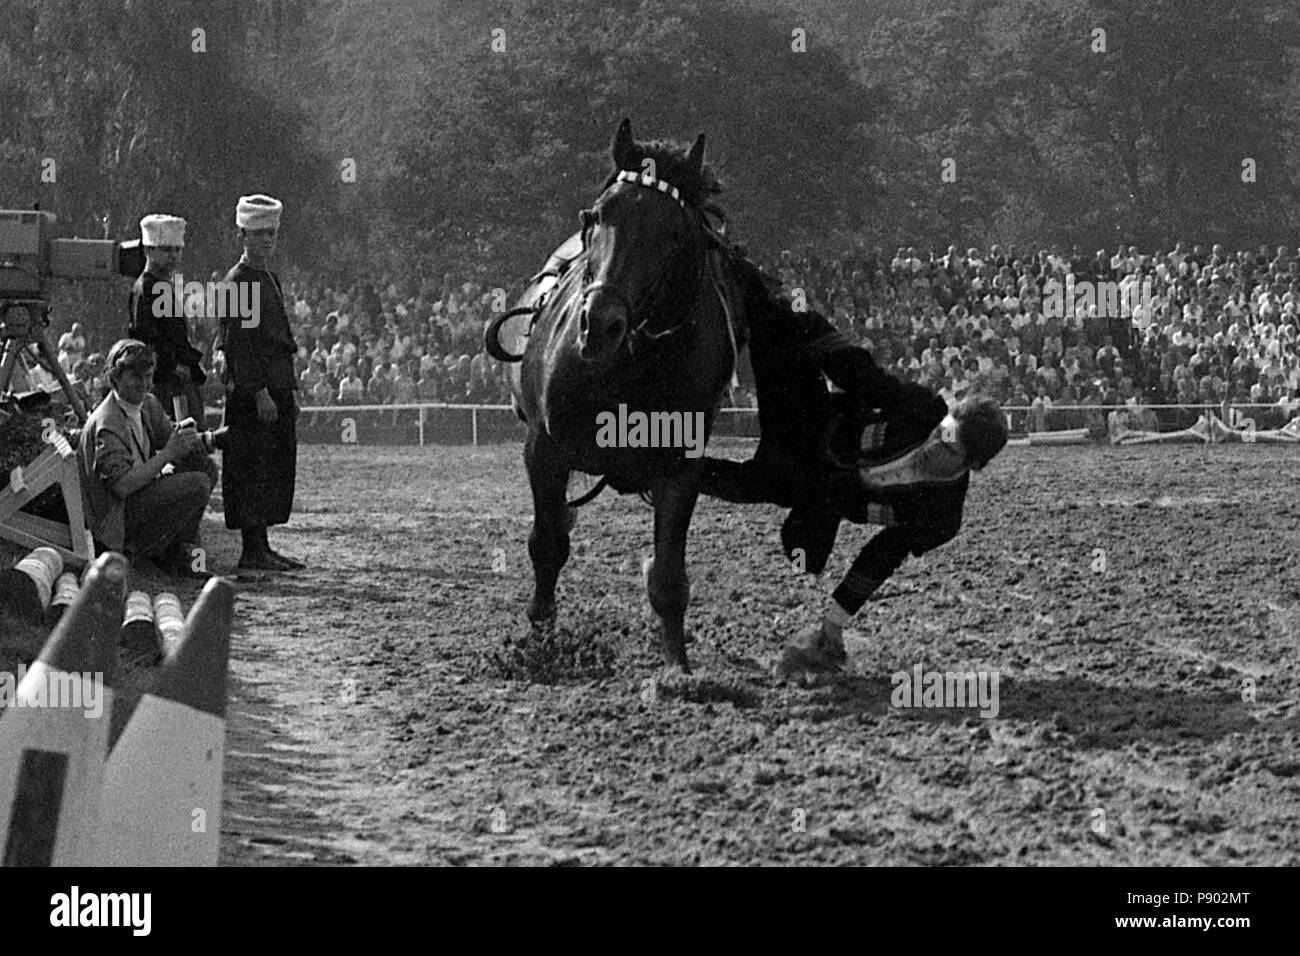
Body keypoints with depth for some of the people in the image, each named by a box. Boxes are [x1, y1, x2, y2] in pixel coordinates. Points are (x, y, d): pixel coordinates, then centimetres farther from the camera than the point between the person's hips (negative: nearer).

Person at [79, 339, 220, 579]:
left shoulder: (149, 404, 6)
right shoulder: (107, 424, -23)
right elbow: (122, 485, -29)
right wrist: (169, 454, -29)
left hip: (142, 498, 9)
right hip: (116, 518, -9)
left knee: (205, 466, 0)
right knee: (197, 485, -21)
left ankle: (182, 551, 3)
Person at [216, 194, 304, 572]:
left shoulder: (270, 280, 20)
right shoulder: (238, 281, -10)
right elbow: (241, 343, -17)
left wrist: (291, 391, 21)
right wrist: (260, 392, -21)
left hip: (275, 390, 10)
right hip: (250, 392, -10)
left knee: (279, 470, 9)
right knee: (251, 470, -7)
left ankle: (262, 546, 14)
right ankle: (253, 550, -6)